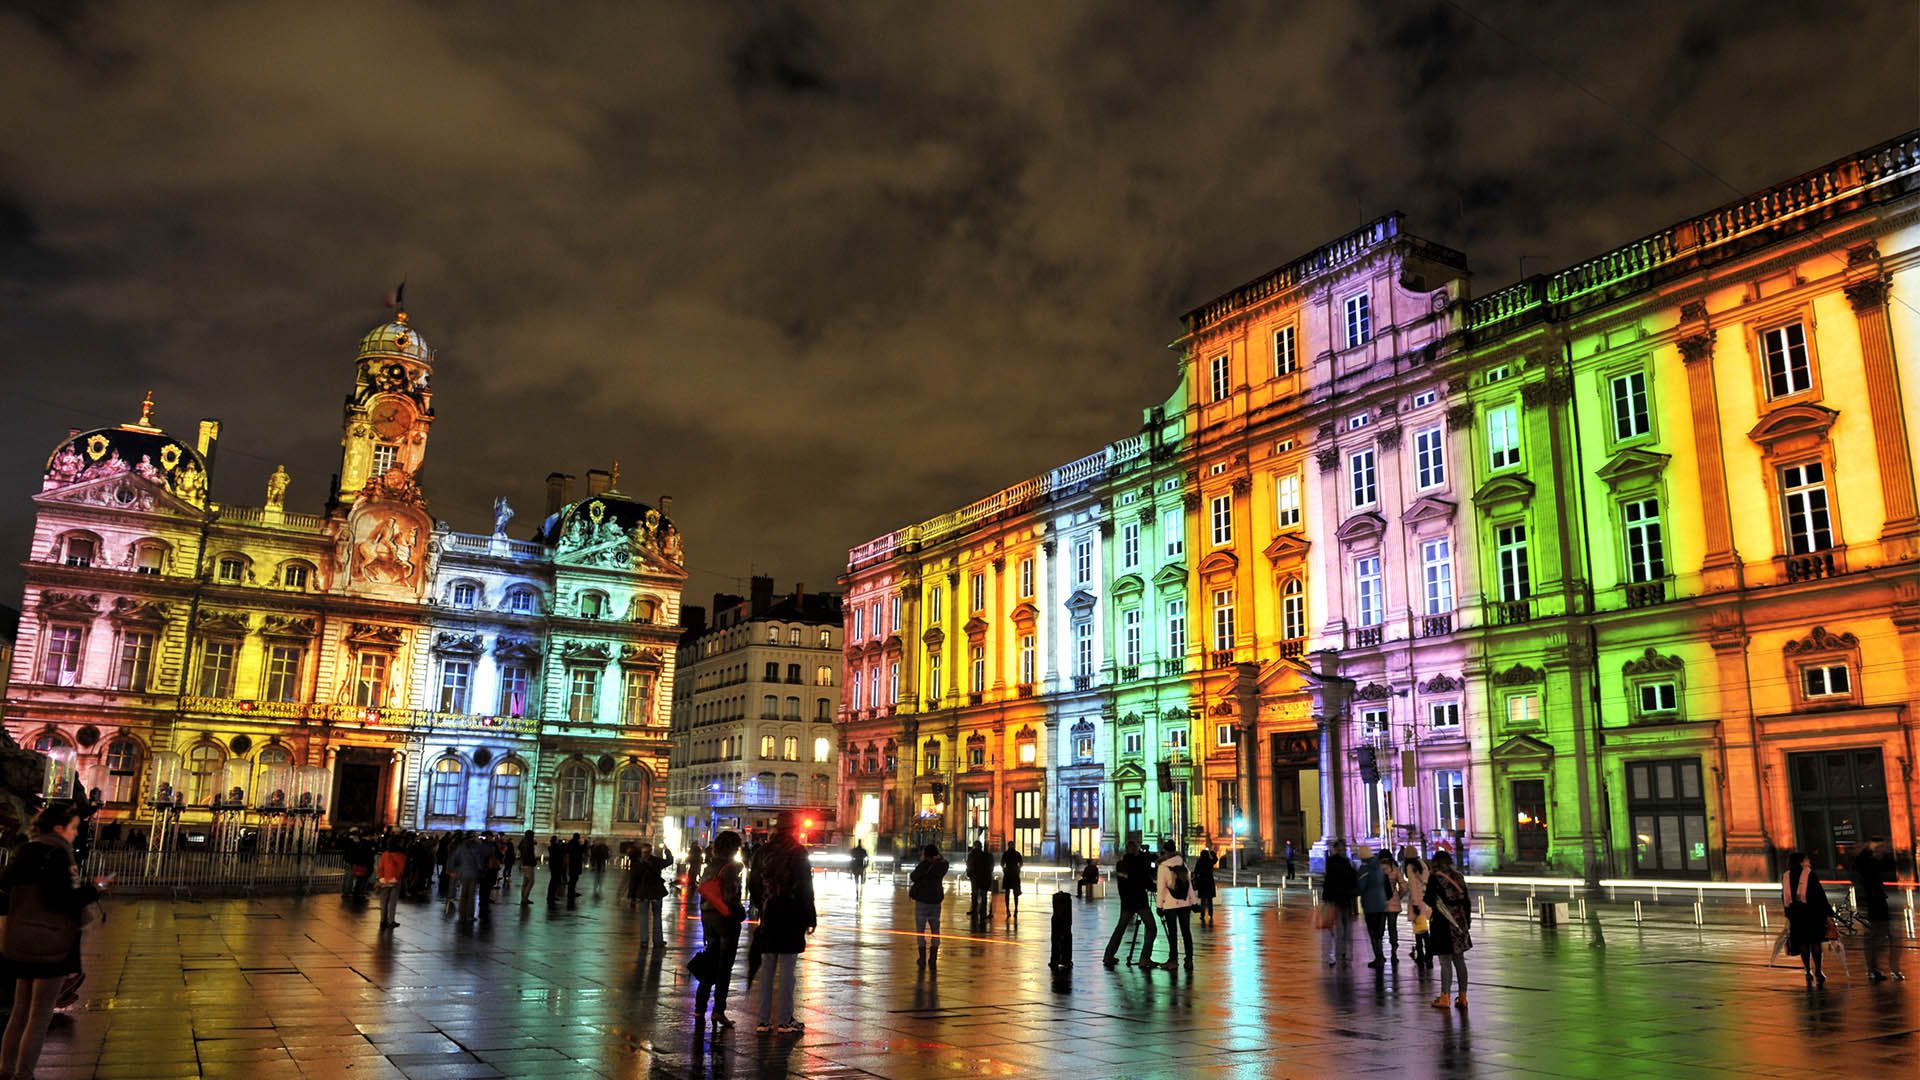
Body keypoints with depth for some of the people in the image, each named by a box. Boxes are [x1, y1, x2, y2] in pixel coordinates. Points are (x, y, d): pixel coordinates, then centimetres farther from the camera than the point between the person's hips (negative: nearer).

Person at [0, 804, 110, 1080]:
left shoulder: (24, 854, 9)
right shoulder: (58, 854, -16)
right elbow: (64, 900, -22)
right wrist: (95, 887, -9)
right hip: (51, 947, -8)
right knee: (40, 1019, 2)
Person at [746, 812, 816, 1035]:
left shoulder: (763, 852, 6)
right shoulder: (798, 853, -9)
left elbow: (753, 886, 10)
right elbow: (805, 889, -10)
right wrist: (810, 918, -4)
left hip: (768, 918, 4)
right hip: (792, 919, -4)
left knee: (768, 970, 11)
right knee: (787, 970, 0)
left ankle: (764, 1019, 12)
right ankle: (785, 1021, 2)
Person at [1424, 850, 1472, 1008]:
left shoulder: (1434, 877, -10)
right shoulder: (1458, 876, 7)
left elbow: (1430, 901, -12)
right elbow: (1466, 901, 10)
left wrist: (1423, 899, 9)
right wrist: (1467, 922, 17)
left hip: (1443, 923, -6)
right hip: (1459, 923, 6)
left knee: (1445, 962, -1)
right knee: (1459, 960, 11)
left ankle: (1444, 997, 4)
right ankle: (1462, 997, 14)